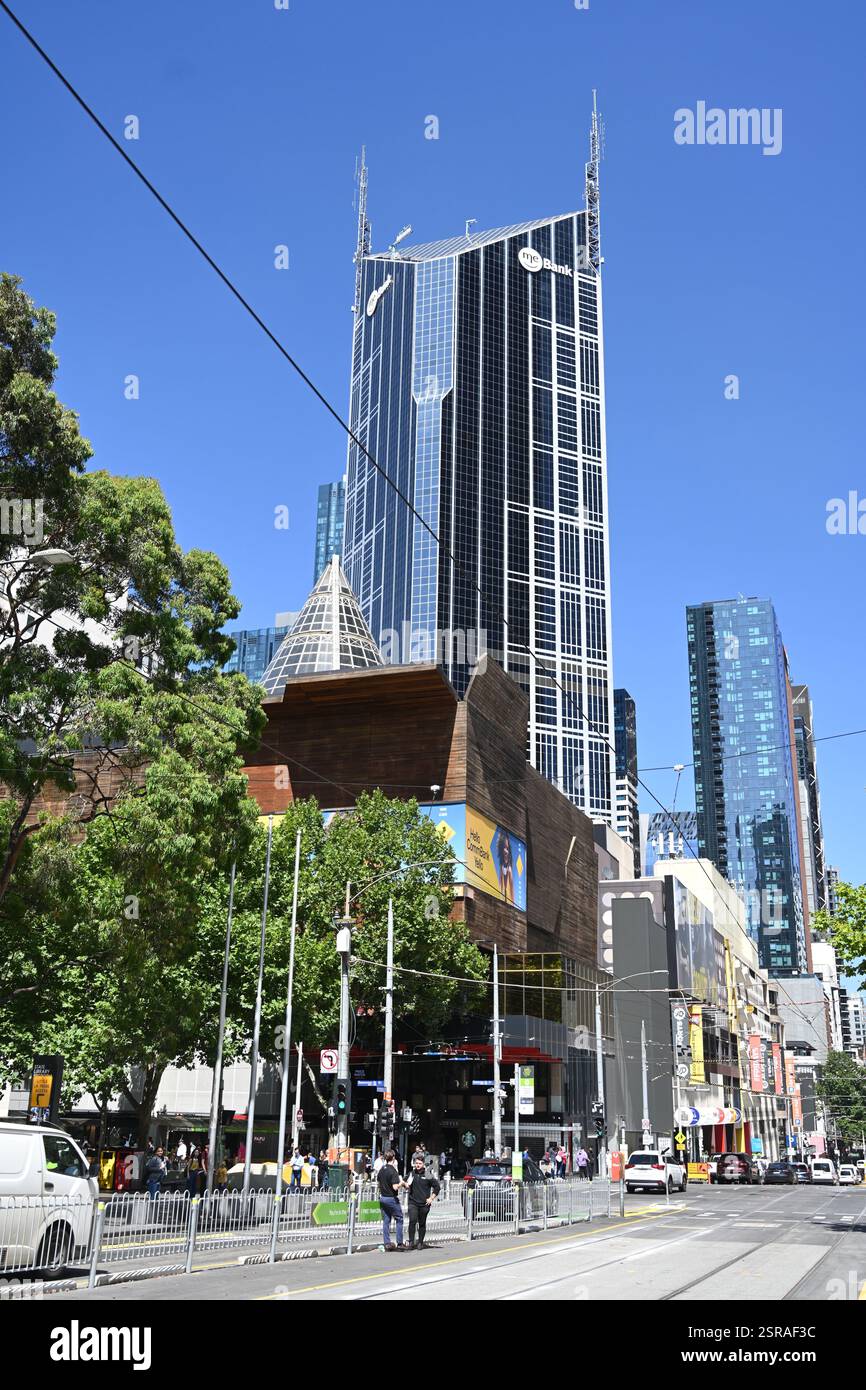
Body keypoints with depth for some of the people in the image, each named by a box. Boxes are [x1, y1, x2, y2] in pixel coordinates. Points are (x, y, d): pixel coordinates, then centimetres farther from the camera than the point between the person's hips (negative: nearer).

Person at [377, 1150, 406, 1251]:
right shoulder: (393, 1171, -19)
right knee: (399, 1220, 5)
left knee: (386, 1221, 11)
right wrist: (401, 1183, -7)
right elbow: (395, 1187, -24)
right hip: (392, 1198, -7)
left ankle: (387, 1243, 11)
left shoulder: (381, 1169, 4)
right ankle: (399, 1243, 6)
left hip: (382, 1198, 7)